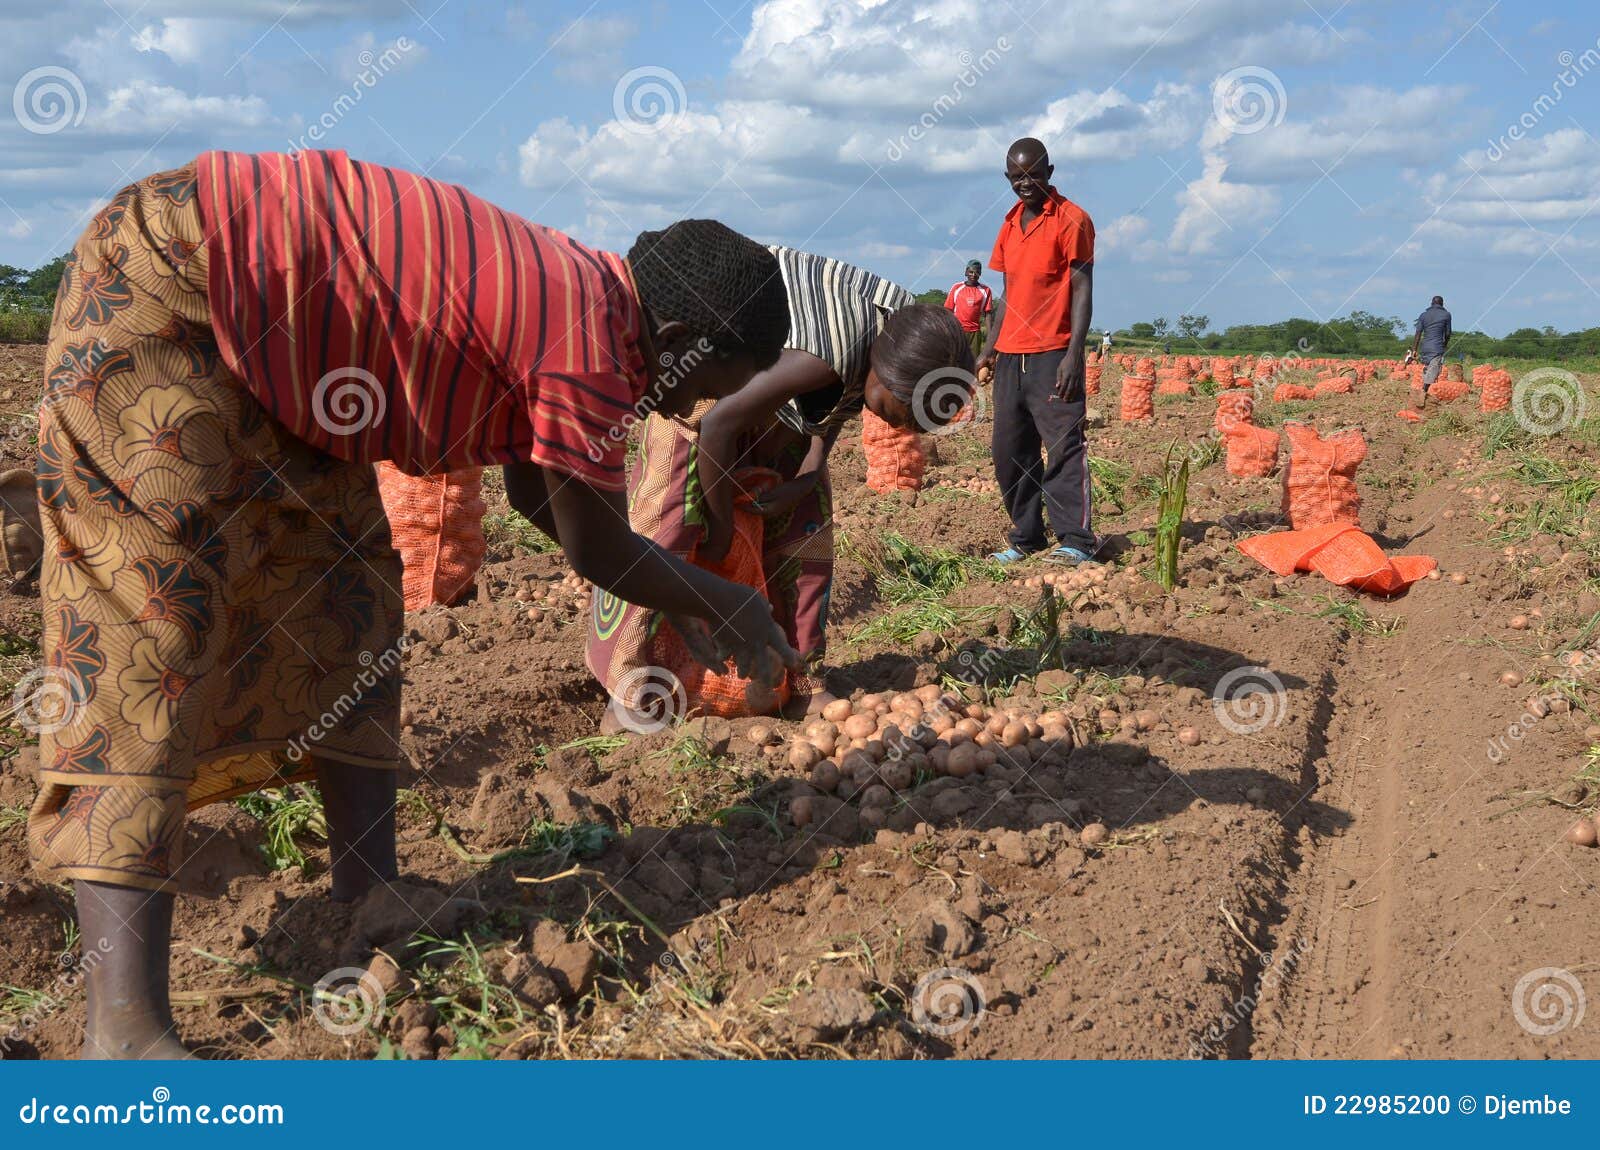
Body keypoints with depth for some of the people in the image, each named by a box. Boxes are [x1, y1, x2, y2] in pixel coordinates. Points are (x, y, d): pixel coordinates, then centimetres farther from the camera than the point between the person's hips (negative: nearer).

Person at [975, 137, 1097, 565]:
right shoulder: (1010, 224, 16)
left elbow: (1082, 290, -9)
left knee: (1063, 446, -8)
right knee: (1010, 452, 8)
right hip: (1009, 357, 7)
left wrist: (1074, 354, -17)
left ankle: (1076, 540, -5)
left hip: (1053, 355, -7)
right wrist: (989, 348, 16)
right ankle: (1026, 538, 16)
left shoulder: (1071, 220, -5)